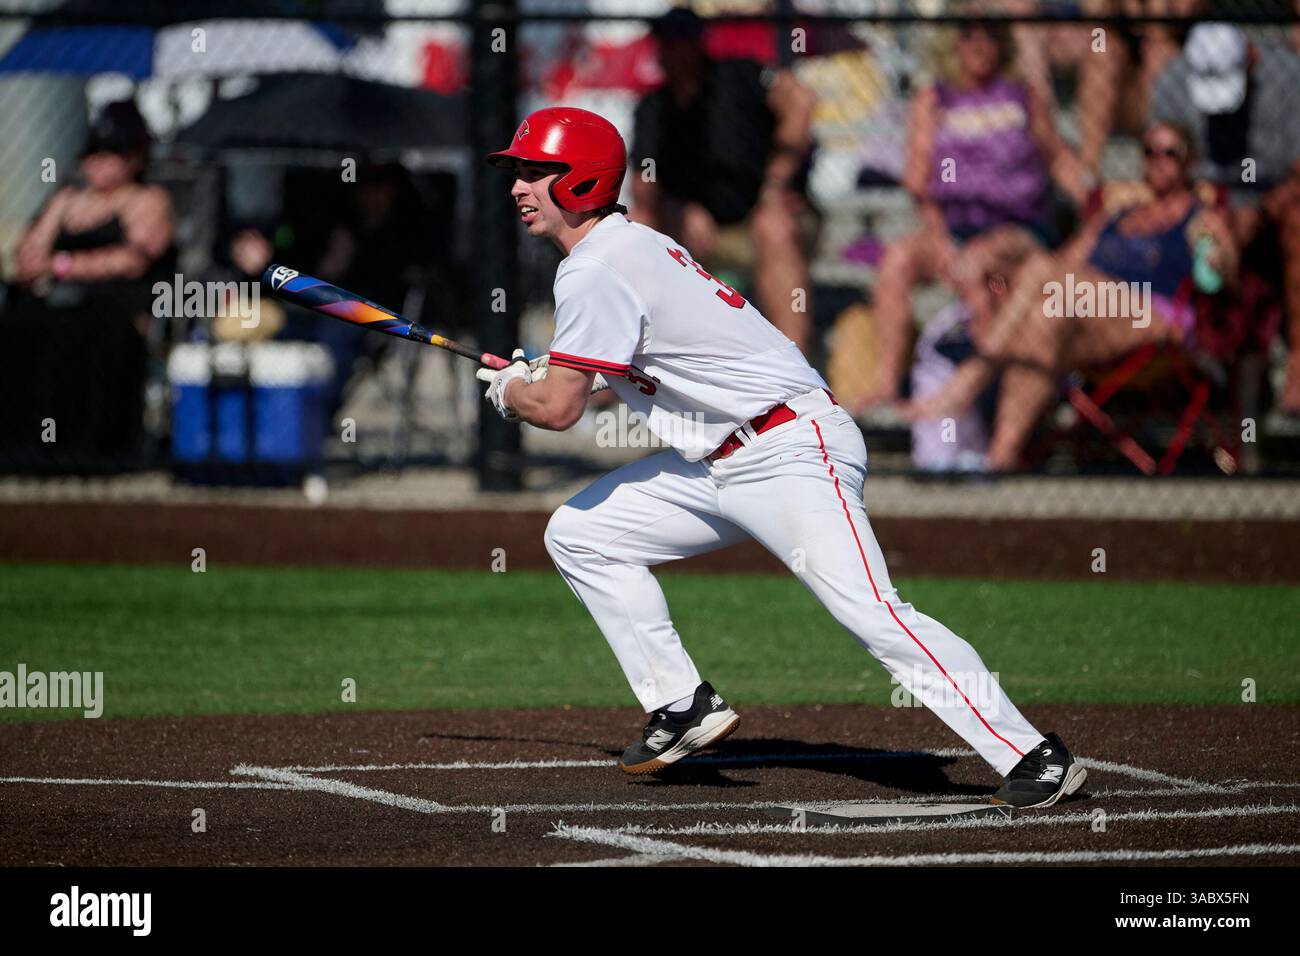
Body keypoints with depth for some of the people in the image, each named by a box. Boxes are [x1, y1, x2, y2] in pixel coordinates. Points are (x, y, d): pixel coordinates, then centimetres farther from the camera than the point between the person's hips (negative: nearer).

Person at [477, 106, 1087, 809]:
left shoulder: (595, 270, -14)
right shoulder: (630, 245, 16)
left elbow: (557, 409, -17)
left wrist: (507, 391, 5)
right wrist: (539, 374, 16)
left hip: (792, 454, -11)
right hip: (717, 465, 11)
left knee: (872, 615, -21)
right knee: (577, 533, 9)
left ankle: (1034, 757, -21)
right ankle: (683, 707, 11)